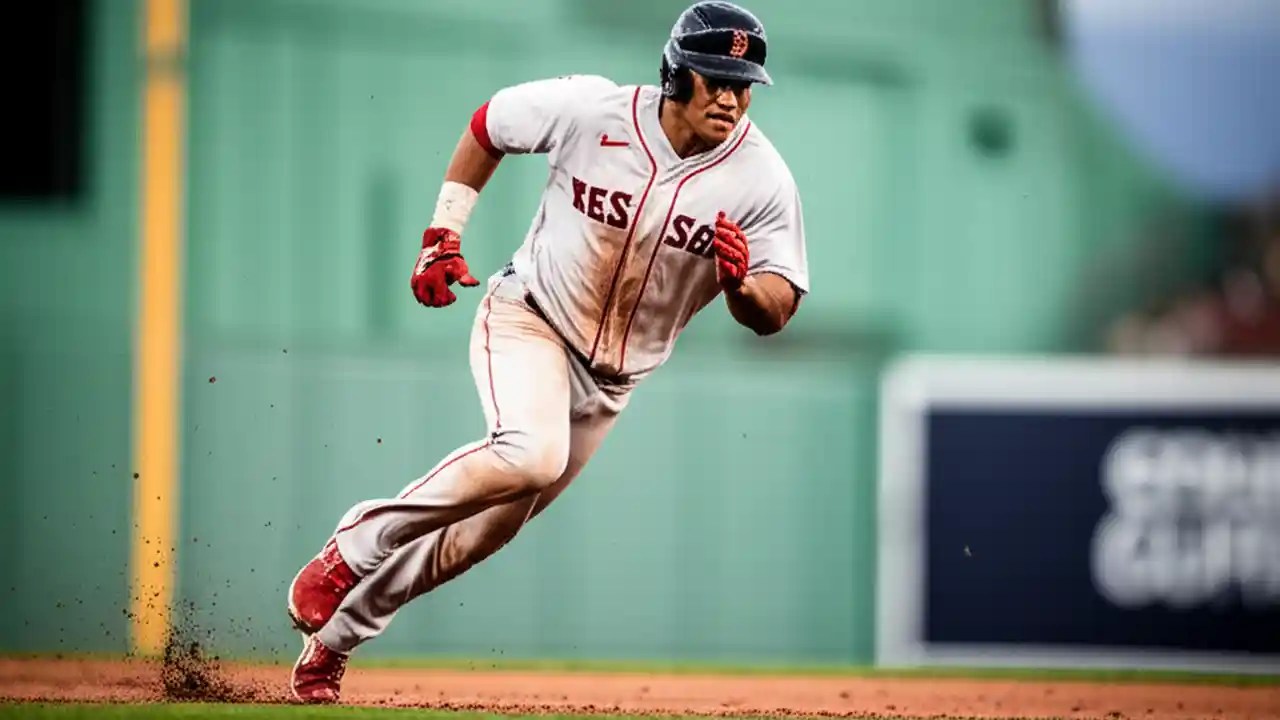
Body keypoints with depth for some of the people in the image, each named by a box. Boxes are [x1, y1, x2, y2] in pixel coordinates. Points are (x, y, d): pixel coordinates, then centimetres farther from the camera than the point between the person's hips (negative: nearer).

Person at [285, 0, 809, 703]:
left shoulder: (762, 181, -16)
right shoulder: (589, 110, -18)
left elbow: (777, 311, -11)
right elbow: (486, 127, 1)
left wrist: (741, 282, -34)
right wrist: (442, 236, -3)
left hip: (614, 373, 3)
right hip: (529, 312, -3)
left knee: (487, 528, 8)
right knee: (531, 453, -33)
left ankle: (332, 639, 26)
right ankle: (356, 546, -14)